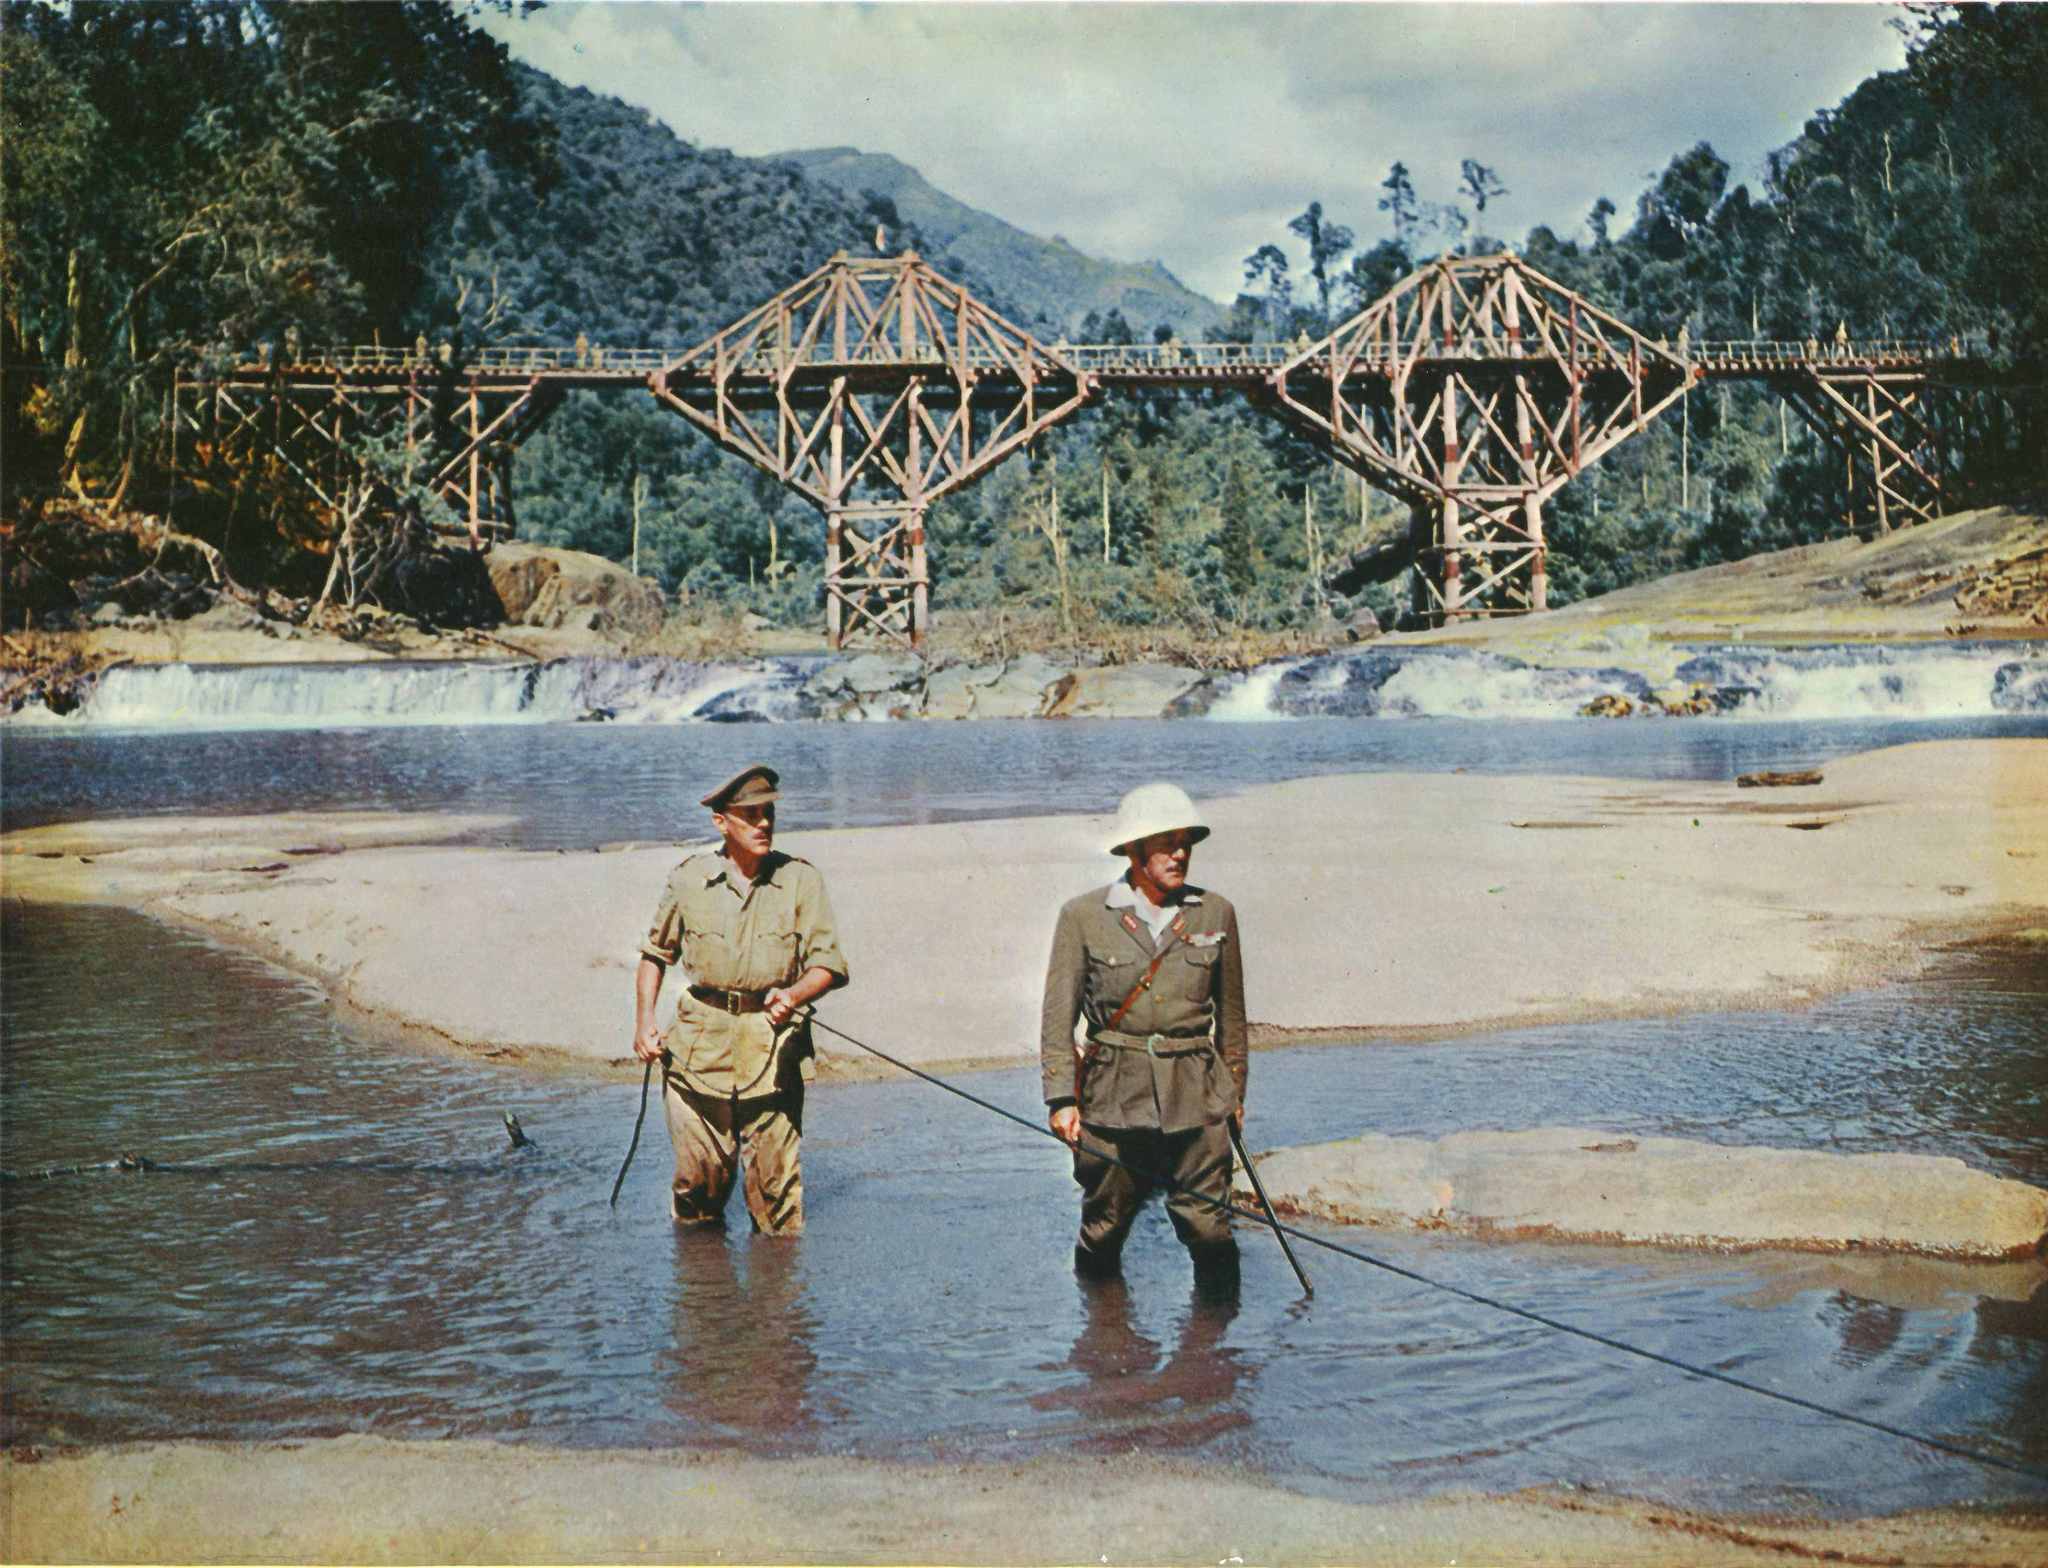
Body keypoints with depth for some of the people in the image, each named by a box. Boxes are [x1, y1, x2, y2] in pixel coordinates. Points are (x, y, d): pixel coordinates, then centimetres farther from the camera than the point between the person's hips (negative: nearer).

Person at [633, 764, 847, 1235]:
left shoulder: (800, 879, -1)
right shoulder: (689, 878, 3)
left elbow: (829, 964, -2)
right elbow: (655, 953, 16)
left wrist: (794, 995, -22)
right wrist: (644, 1020, 5)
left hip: (774, 1047, -1)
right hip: (700, 1047, 1)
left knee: (775, 1177, -1)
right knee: (700, 1174, 6)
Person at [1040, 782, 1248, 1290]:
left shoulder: (1215, 914, 4)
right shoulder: (1084, 916, -2)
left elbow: (1230, 1013, 13)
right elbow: (1058, 1014, -1)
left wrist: (1234, 1091, 16)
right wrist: (1061, 1099, -7)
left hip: (1196, 1098, 1)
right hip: (1112, 1097, -1)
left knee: (1207, 1225, -3)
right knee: (1104, 1226, 8)